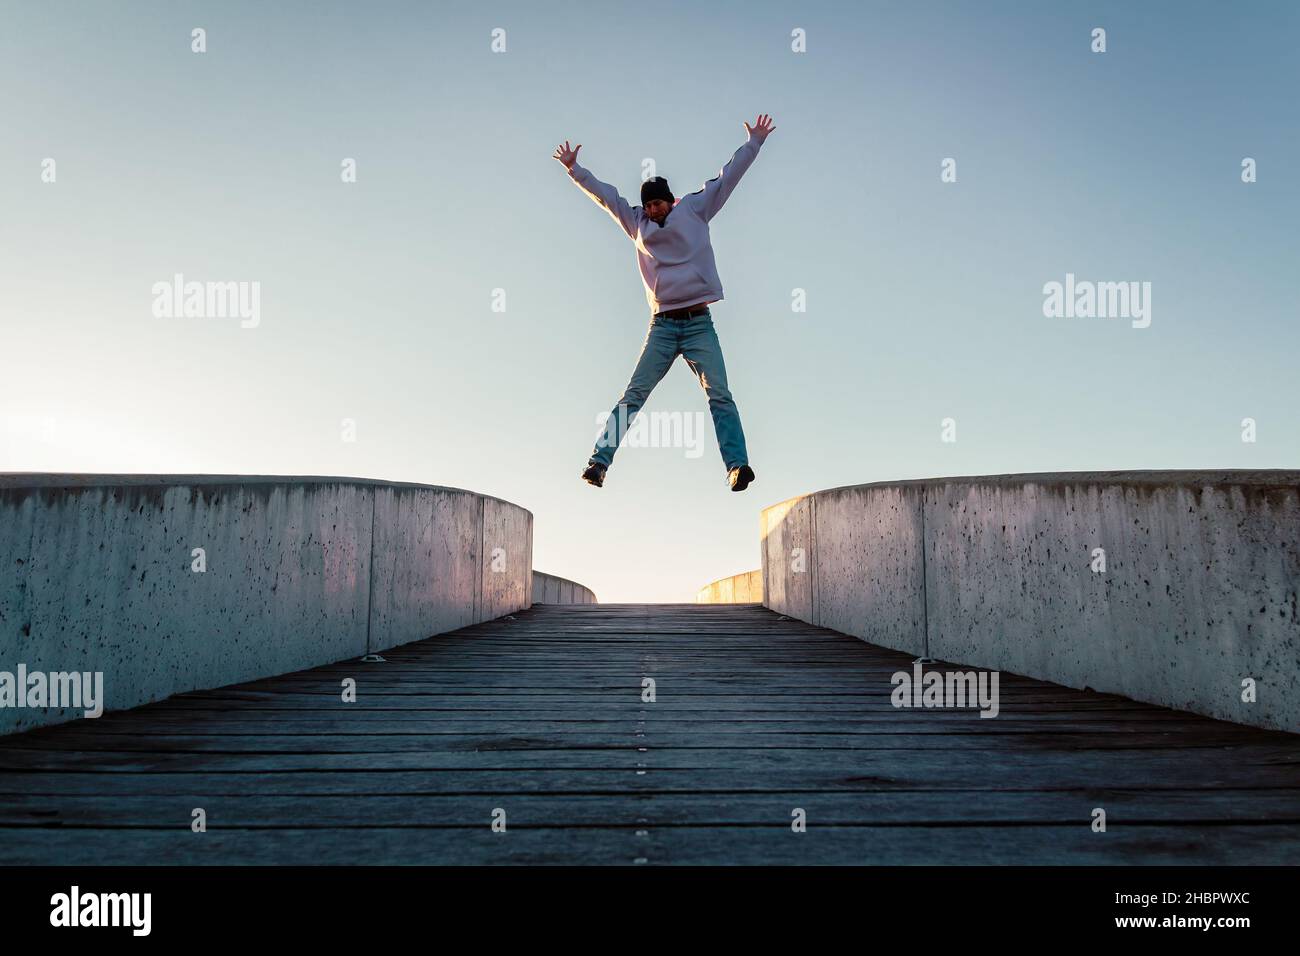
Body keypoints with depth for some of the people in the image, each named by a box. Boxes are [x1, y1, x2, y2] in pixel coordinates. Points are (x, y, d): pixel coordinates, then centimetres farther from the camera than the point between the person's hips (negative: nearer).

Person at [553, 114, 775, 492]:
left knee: (720, 395, -13)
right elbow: (604, 194, 18)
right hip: (662, 325, 1)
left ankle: (737, 465, -20)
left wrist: (754, 142, 10)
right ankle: (599, 461, -10)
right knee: (633, 395, -6)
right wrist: (574, 169, 15)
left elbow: (727, 177, 11)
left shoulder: (695, 209, 12)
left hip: (699, 323, -1)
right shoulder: (637, 222, 16)